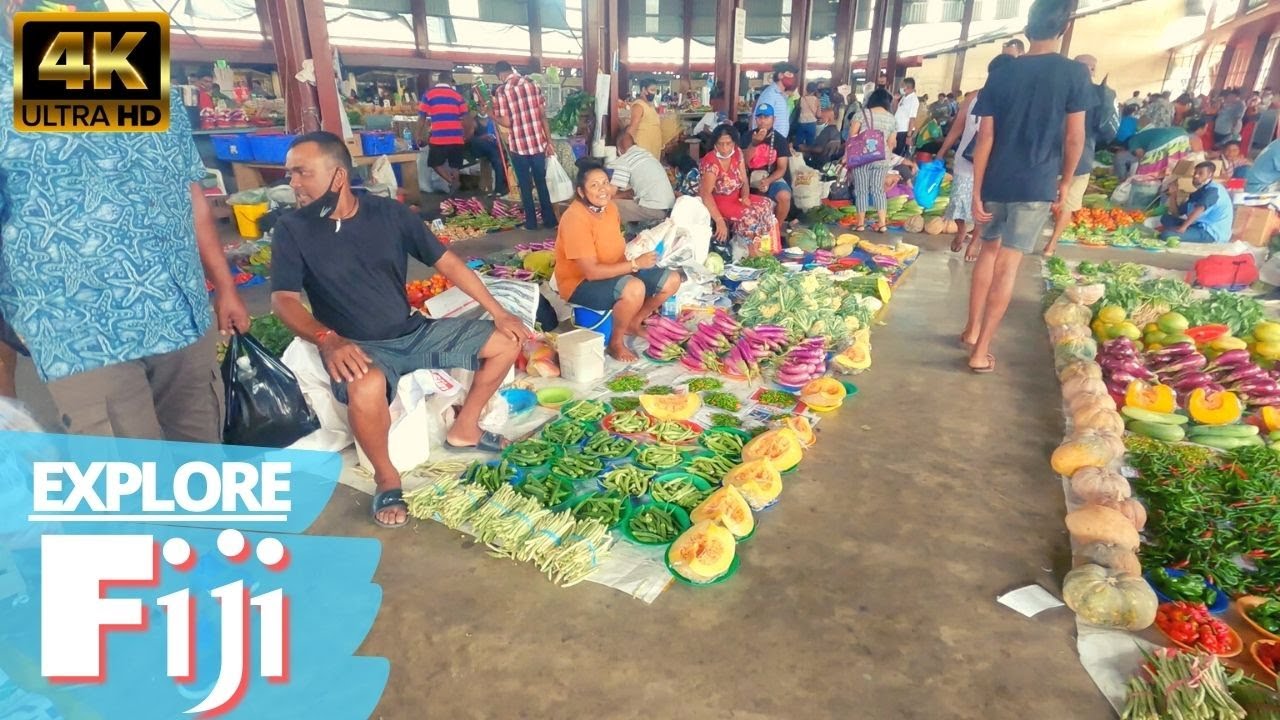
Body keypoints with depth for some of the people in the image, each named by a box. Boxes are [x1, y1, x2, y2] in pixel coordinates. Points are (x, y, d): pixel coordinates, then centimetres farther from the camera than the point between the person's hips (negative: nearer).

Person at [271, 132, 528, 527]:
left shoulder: (388, 212, -1)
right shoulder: (292, 229, -6)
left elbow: (447, 262, 3)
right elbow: (284, 299, -12)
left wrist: (499, 313, 0)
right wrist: (327, 339, -33)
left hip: (415, 331, 4)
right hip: (358, 346, -4)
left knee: (506, 342, 0)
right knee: (366, 388, -40)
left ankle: (465, 428, 16)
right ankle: (386, 478, -11)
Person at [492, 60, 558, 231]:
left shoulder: (501, 90, -7)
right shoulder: (533, 84, 4)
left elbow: (506, 122, -11)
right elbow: (543, 115, 4)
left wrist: (491, 115, 8)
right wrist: (549, 141, 9)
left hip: (519, 146, -3)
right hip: (538, 143, 3)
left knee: (525, 185, 10)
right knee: (541, 182, 15)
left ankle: (531, 222, 16)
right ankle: (549, 220, 18)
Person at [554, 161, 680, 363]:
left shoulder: (609, 207, 0)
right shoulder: (575, 219, -26)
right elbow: (591, 272, -29)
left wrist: (637, 249, -9)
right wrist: (636, 264, -28)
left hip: (615, 272, 9)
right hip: (581, 283, -9)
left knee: (672, 280, 0)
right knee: (634, 288, -37)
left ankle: (633, 323, 18)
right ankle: (616, 341, -12)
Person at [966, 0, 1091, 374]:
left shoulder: (1001, 74, 2)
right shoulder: (1075, 73, -5)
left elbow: (985, 139, -2)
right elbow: (1075, 137, -4)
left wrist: (976, 192, 0)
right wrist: (1065, 181, 11)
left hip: (996, 183, 3)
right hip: (1036, 185, -3)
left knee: (989, 251, 21)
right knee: (1007, 266, -1)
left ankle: (972, 329, 26)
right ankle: (981, 351, 1)